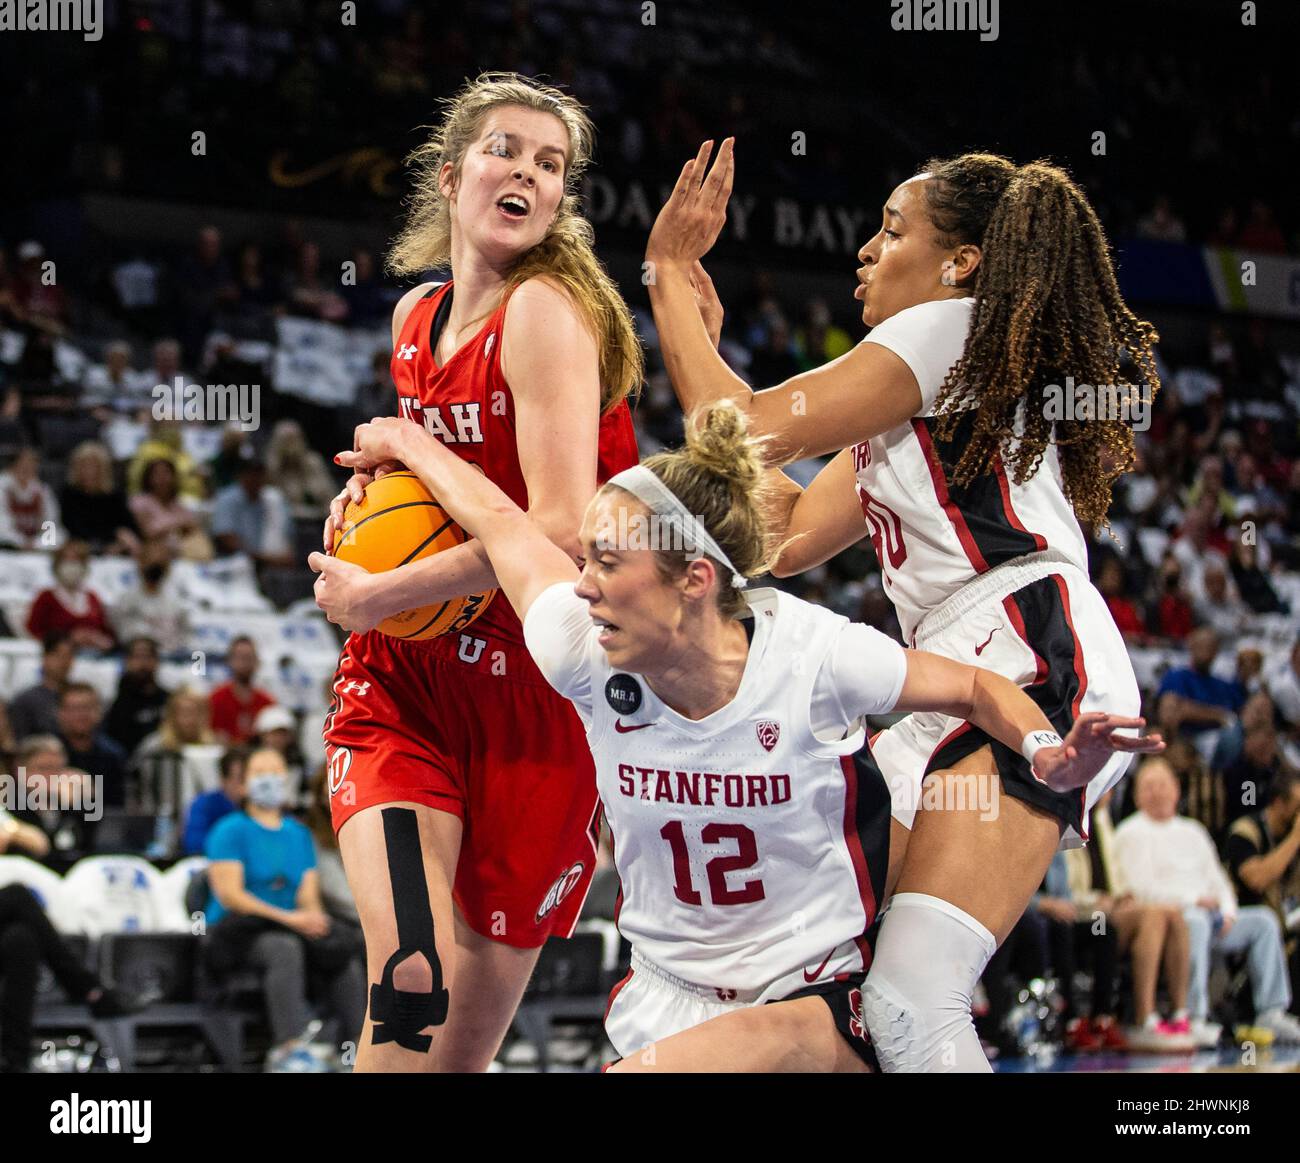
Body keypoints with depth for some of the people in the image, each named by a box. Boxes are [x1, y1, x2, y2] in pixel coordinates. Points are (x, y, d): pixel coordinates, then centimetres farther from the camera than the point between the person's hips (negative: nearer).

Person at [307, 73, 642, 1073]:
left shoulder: (549, 310, -13)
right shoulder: (415, 317, 8)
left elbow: (560, 530, -22)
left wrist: (376, 595, -16)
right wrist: (377, 476, 5)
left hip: (528, 693, -4)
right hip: (405, 673, 4)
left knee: (466, 1041, 3)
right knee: (410, 972, -19)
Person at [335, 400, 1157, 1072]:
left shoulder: (810, 653, -18)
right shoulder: (585, 657, -10)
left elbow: (975, 688, -2)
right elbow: (502, 521, 6)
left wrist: (1050, 755, -22)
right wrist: (402, 442, 21)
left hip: (819, 999, -5)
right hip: (666, 1003, 5)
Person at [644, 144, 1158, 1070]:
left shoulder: (952, 328, 1)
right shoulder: (917, 405, 31)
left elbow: (748, 433, -2)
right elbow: (790, 533, 26)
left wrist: (667, 275, 10)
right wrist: (704, 334, 30)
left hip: (1033, 665, -11)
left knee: (911, 1003, -24)